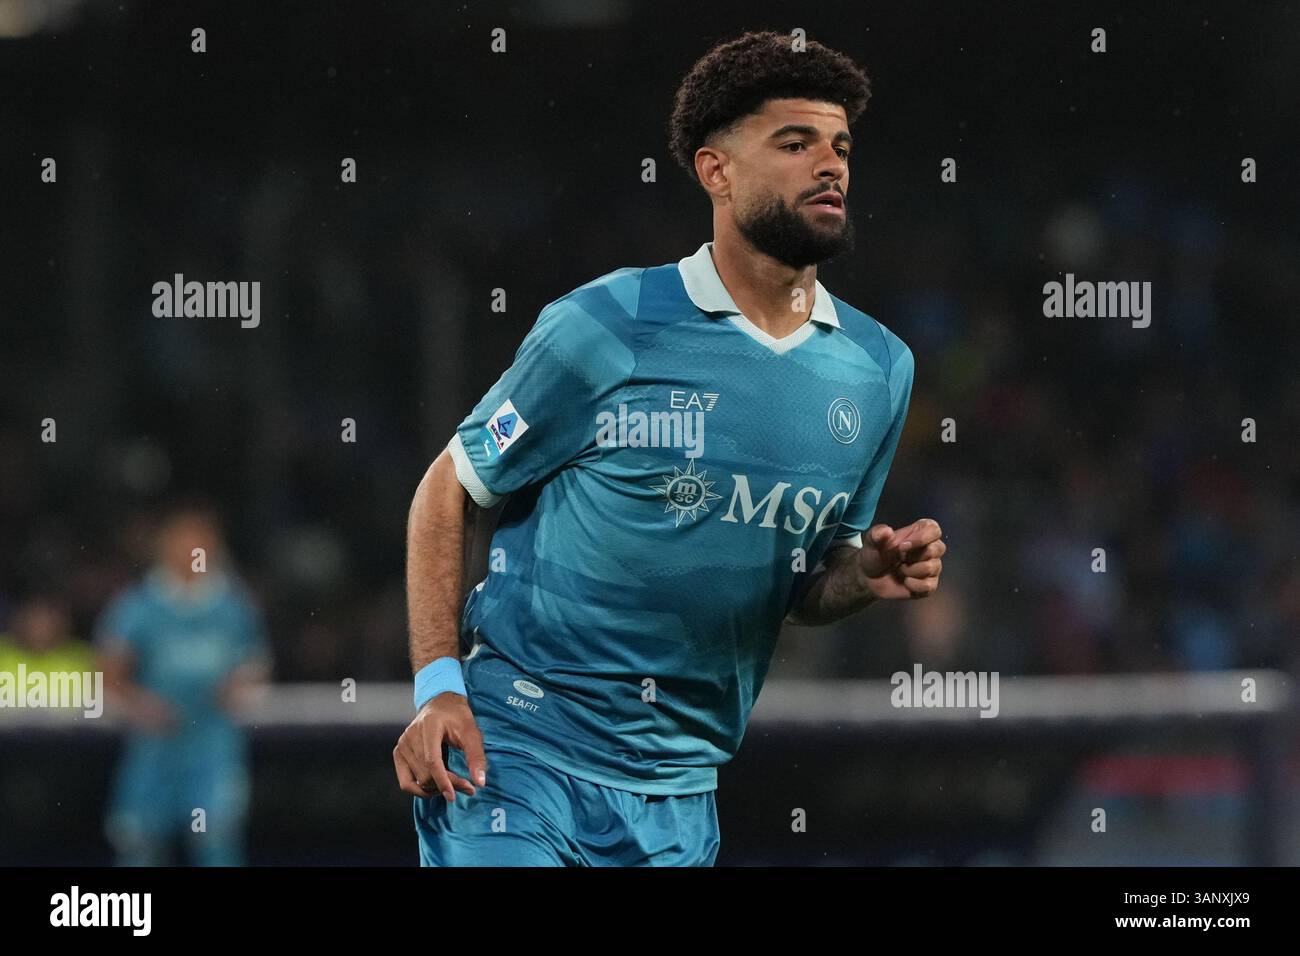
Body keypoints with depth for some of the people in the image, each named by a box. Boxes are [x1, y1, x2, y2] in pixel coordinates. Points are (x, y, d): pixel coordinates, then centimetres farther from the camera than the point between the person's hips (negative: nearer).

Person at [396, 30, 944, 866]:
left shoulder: (878, 369, 6)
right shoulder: (604, 328, -9)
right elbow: (448, 493, -1)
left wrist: (867, 577, -6)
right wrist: (438, 686, -10)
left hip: (676, 796, 5)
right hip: (517, 754, -5)